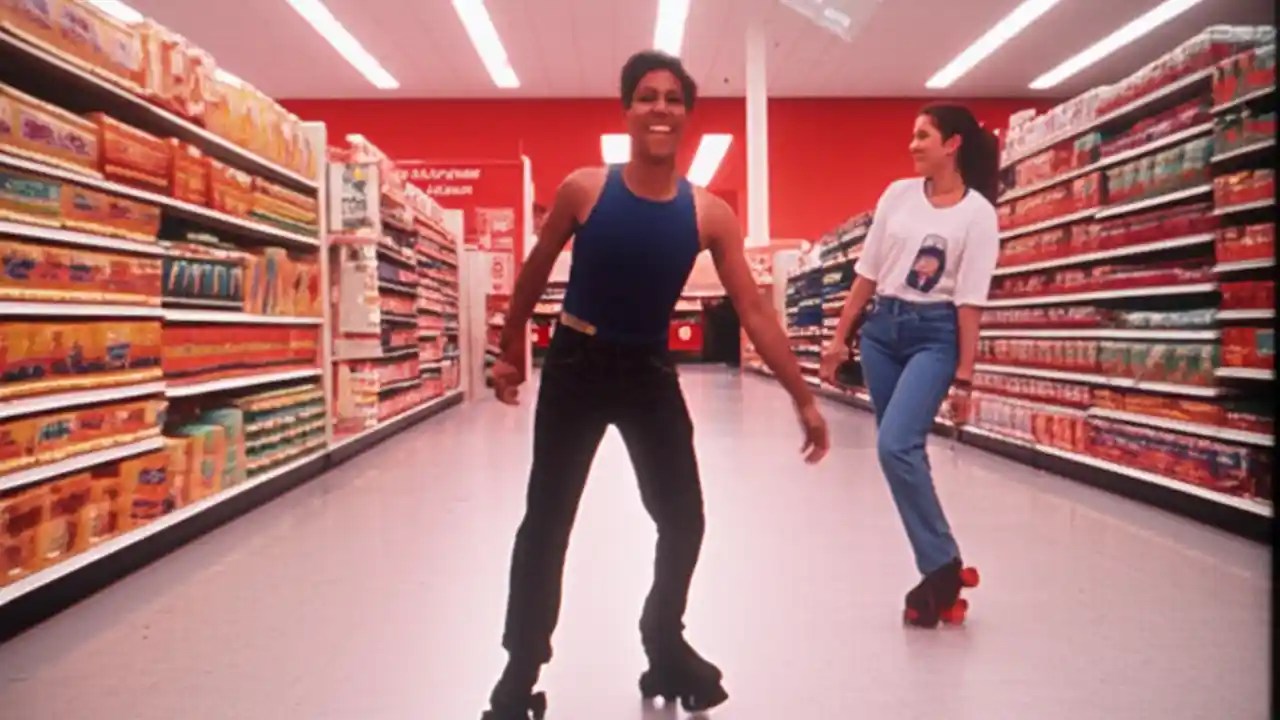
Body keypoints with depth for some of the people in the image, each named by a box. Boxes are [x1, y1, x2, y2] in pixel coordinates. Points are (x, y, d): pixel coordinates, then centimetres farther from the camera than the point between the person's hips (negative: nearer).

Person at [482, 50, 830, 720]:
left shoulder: (710, 214, -10)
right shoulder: (584, 189, -12)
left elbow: (753, 311, -8)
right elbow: (534, 273, 3)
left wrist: (803, 398, -10)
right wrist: (510, 353, 10)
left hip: (651, 371, 2)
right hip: (576, 366, -2)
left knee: (683, 519, 7)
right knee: (546, 521, 1)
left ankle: (665, 647, 32)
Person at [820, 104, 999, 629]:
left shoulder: (977, 213, -5)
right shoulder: (897, 194, 7)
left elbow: (969, 301, -8)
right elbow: (867, 271, 10)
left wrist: (964, 378, -9)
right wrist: (840, 336, 9)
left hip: (934, 334, -5)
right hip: (881, 328, 5)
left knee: (896, 446, -21)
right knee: (901, 451, 7)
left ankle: (943, 567, -3)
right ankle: (938, 570, 21)